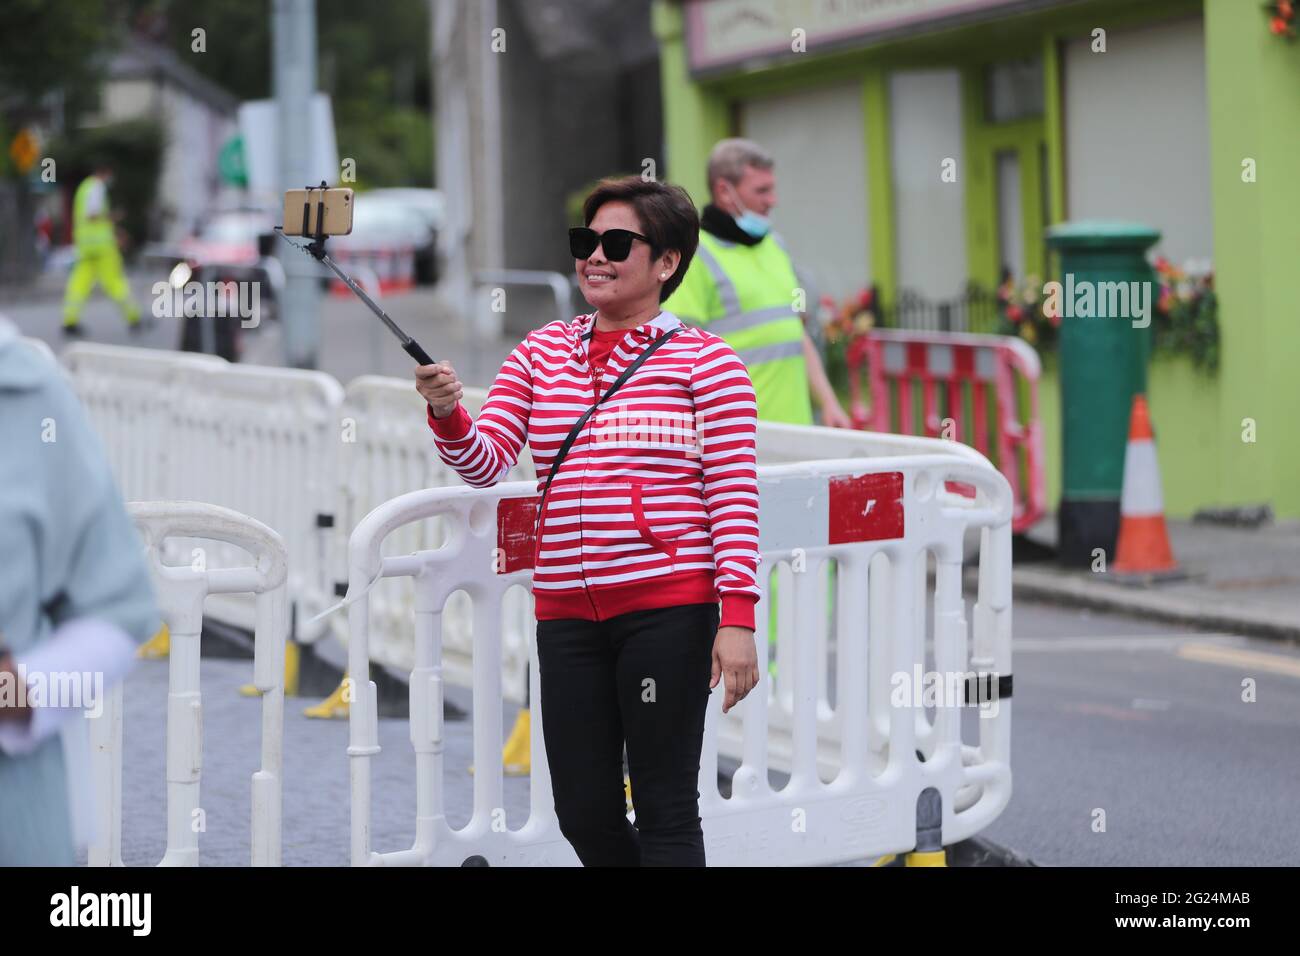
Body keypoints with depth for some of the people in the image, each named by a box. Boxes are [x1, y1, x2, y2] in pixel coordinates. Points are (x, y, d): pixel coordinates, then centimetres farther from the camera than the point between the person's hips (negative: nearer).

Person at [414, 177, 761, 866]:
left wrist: (738, 619, -12)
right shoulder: (542, 352, 13)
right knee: (584, 815, 7)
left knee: (663, 810, -2)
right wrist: (447, 414, -15)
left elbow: (735, 495, -4)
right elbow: (485, 464, 7)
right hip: (567, 611, 5)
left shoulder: (704, 359, 0)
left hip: (668, 607, -5)